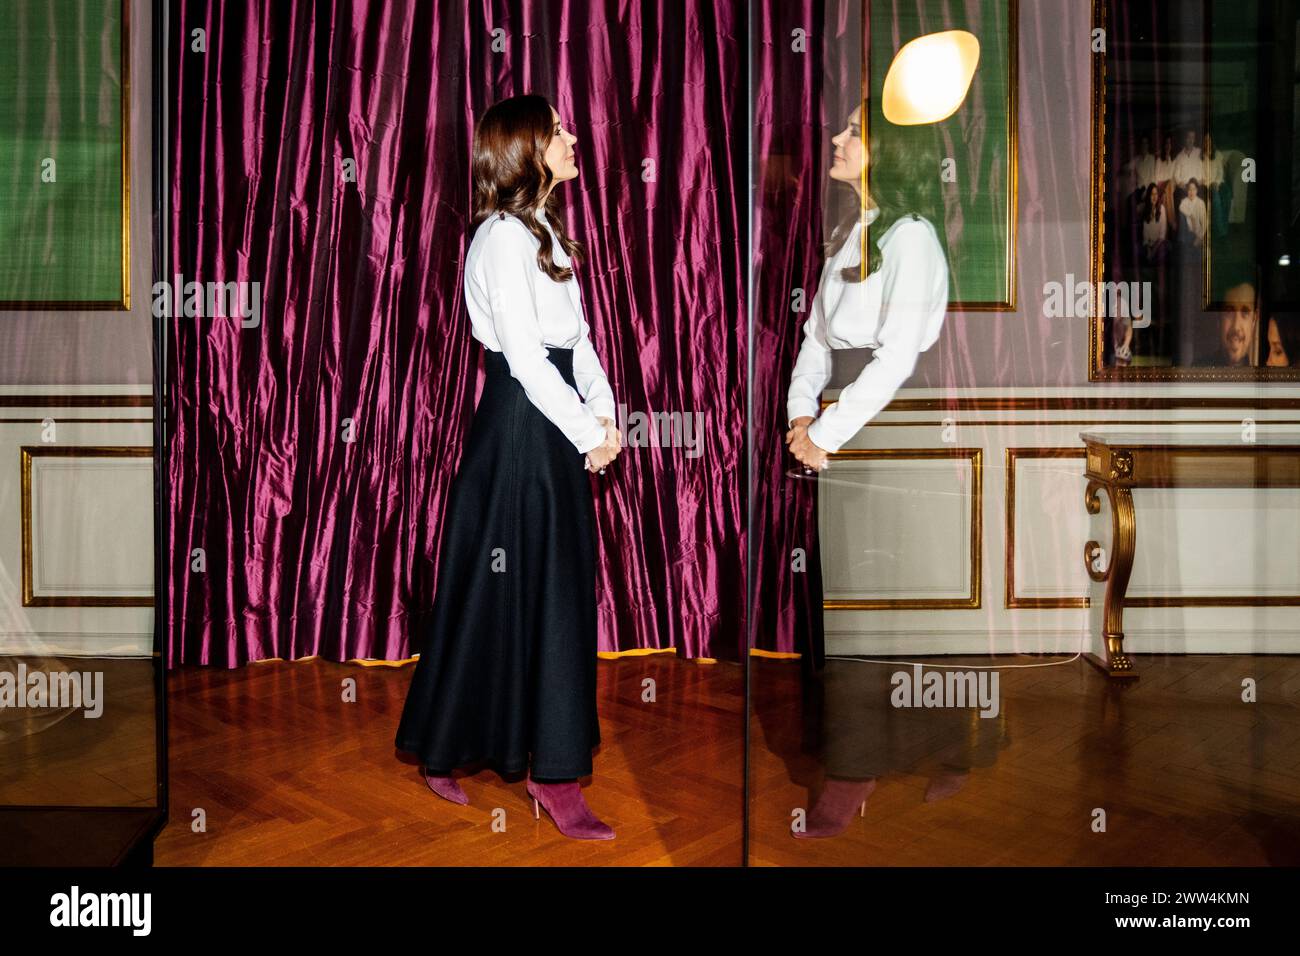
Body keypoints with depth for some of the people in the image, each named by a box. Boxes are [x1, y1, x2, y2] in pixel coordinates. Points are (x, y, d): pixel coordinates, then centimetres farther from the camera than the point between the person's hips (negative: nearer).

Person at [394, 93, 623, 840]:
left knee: (560, 592, 12)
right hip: (520, 427, -9)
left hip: (558, 428, 9)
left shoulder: (544, 231, 16)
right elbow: (524, 355, -18)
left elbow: (577, 334, 12)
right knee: (507, 595, -1)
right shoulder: (504, 237, -13)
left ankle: (554, 768, 24)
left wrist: (604, 413, -1)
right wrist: (589, 432, -14)